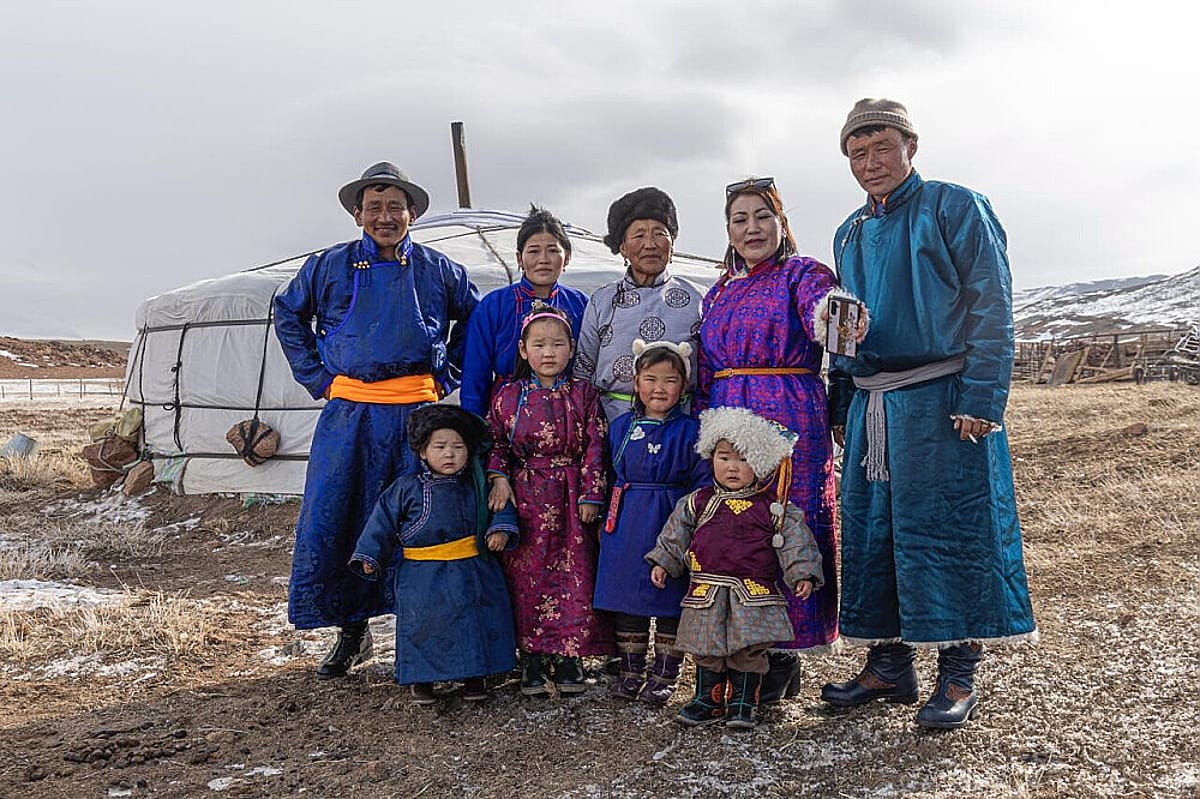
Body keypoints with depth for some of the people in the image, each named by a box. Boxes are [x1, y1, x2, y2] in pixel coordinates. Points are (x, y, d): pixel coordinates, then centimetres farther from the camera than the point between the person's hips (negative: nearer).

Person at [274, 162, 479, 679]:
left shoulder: (437, 269, 7)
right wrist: (317, 377, 9)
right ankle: (352, 631, 17)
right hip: (348, 411, 1)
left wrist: (446, 375, 10)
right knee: (332, 520, 1)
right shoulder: (330, 266, 6)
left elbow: (475, 321, 19)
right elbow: (288, 315, 18)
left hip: (417, 410, -1)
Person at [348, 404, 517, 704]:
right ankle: (422, 678, 18)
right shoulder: (407, 488, -1)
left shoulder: (476, 486, 4)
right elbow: (384, 520, 3)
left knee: (475, 620, 3)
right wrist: (369, 555, 1)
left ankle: (475, 675, 21)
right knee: (423, 623, -1)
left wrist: (501, 529, -5)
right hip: (422, 577, -1)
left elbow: (502, 508, 14)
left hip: (472, 572, 2)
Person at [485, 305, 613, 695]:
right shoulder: (508, 396, 3)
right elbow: (495, 442, 9)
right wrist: (499, 478, -7)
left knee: (574, 574, 1)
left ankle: (569, 655, 14)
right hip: (525, 497, 0)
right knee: (527, 575, 1)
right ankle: (532, 658, 12)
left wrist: (590, 495, -5)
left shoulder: (583, 393, 2)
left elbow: (594, 447, 0)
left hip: (571, 498, 0)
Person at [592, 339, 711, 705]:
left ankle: (663, 675, 18)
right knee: (626, 599, 11)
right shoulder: (621, 426, 7)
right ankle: (630, 671, 25)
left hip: (671, 526, -4)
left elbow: (704, 483, -5)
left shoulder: (690, 430, -5)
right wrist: (606, 523, 11)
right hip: (625, 527, 4)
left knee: (670, 602, 4)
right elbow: (610, 477, 14)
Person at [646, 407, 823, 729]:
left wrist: (803, 573, -10)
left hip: (755, 593, -2)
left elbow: (794, 539, -1)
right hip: (707, 591, 2)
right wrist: (662, 562, 10)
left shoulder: (774, 506, 0)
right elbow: (676, 534, 15)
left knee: (749, 650, 1)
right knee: (706, 649, 7)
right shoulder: (698, 502, 7)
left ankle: (743, 702, 18)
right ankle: (708, 699, 22)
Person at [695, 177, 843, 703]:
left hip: (790, 419, -5)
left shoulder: (802, 273, 1)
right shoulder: (720, 293, 19)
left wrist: (830, 315, -45)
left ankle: (782, 659, 9)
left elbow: (822, 307, -22)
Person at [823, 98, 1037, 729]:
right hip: (871, 406, 6)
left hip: (942, 399, -6)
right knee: (869, 528, 7)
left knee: (946, 525, -5)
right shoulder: (850, 235, 18)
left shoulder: (955, 207, -1)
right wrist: (842, 405, 16)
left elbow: (991, 310, -8)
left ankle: (958, 677, 7)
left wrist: (980, 400, -16)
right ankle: (888, 666, 19)